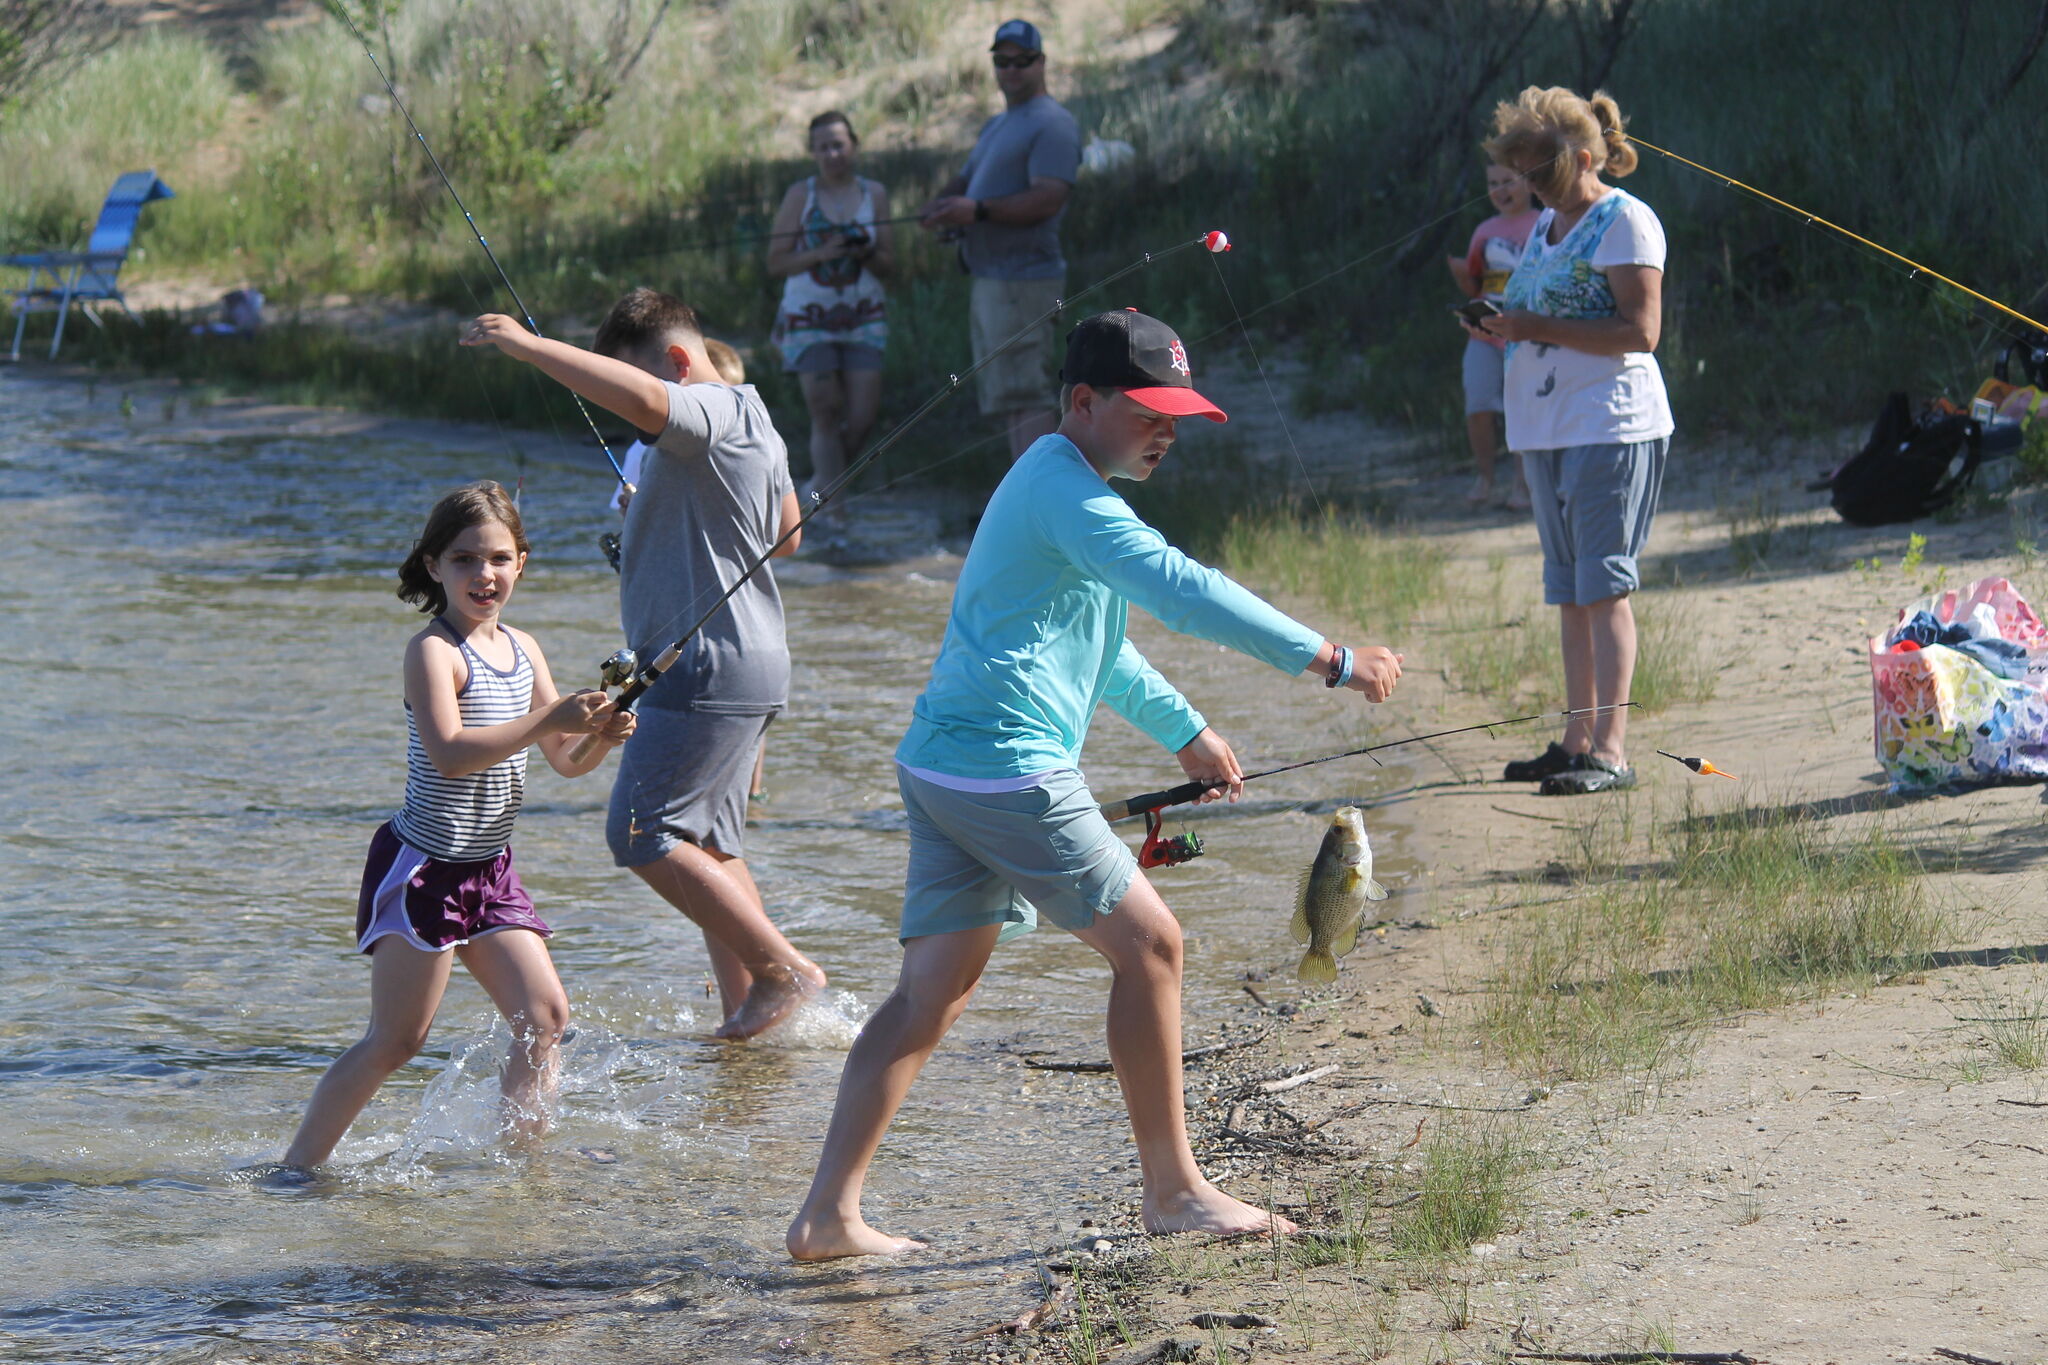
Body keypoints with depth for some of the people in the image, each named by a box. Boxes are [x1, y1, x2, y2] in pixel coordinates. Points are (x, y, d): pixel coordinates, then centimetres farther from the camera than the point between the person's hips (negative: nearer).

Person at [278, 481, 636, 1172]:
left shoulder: (522, 649, 9)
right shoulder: (433, 650, -14)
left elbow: (565, 763, 10)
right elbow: (448, 752, -29)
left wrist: (601, 736, -12)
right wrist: (548, 720, -33)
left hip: (490, 869, 7)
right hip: (424, 865, -7)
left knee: (545, 1015, 1)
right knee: (394, 1041, -4)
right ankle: (300, 1163, 5)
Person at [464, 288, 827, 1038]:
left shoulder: (713, 412, -14)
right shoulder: (752, 425, 18)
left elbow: (639, 397, -37)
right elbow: (787, 534, 32)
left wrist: (525, 344, -33)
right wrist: (657, 522, 30)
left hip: (710, 663, -11)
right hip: (748, 663, 11)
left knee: (642, 835, -10)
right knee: (708, 843, 12)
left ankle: (783, 970, -7)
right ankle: (745, 1007, 12)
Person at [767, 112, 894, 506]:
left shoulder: (874, 194, 6)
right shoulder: (800, 195, -1)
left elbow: (889, 264, 7)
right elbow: (776, 262, -4)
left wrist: (866, 254, -14)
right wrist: (820, 254, -18)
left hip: (863, 318, 2)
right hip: (809, 320, -2)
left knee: (862, 419, -6)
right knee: (825, 411, -8)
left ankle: (822, 483, 19)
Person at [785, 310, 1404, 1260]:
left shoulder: (1054, 485, 22)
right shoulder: (1065, 489, -12)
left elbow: (1097, 641, 34)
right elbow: (1179, 591, -23)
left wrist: (1184, 731, 37)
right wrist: (1328, 659, -21)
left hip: (941, 768, 10)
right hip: (1010, 769, -10)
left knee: (932, 991, 8)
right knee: (1148, 943, 0)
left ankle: (828, 1216, 3)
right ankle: (1173, 1192, 8)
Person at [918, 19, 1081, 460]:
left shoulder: (1052, 125, -10)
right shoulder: (997, 126, 23)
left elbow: (1048, 198, -21)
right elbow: (966, 179, 24)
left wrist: (977, 210, -28)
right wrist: (940, 204, 0)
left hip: (1022, 282, -10)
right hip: (990, 281, 10)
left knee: (1023, 393, -15)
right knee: (1005, 393, 12)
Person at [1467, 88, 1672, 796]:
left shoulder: (1625, 221, -9)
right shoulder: (1545, 227, 18)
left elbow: (1640, 330, -17)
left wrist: (1538, 328, -19)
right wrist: (1504, 327, 5)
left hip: (1611, 425, -9)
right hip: (1546, 430, 9)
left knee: (1603, 585, -12)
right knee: (1569, 591, 11)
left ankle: (1610, 748, -14)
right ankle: (1578, 740, 15)